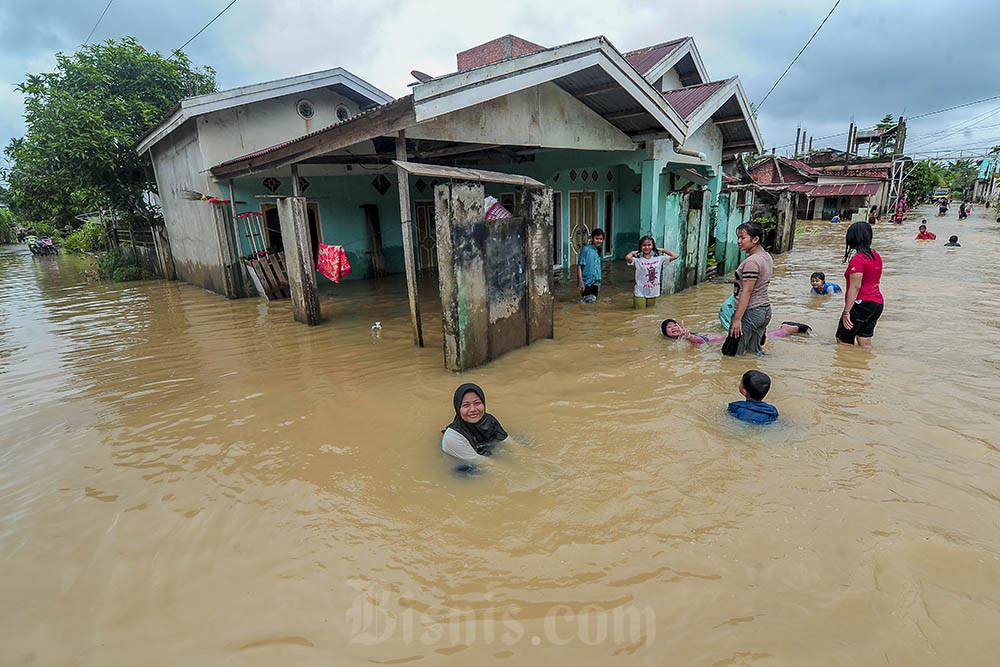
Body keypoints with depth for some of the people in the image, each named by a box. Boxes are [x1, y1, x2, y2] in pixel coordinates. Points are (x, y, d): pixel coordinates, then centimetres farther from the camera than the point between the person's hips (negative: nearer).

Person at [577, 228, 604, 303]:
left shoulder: (598, 251, 9)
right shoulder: (586, 249, -11)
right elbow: (579, 266, -13)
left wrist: (599, 283, 17)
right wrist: (581, 281, -19)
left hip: (595, 282, 6)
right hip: (586, 281, -6)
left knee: (593, 300, 7)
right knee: (586, 301, -4)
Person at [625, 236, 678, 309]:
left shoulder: (659, 259, 3)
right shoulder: (637, 260, -11)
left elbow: (675, 256, 3)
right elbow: (627, 257, -31)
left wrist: (662, 250, 7)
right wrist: (633, 252, -10)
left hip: (653, 294, 4)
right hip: (641, 294, -4)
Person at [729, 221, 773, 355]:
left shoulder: (752, 261, -19)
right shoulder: (767, 257, 11)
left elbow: (747, 291, -22)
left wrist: (737, 318, -21)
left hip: (750, 312, -10)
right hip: (766, 310, 10)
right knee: (754, 351, 18)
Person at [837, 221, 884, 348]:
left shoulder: (857, 259, -16)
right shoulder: (876, 256, 11)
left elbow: (855, 287, -20)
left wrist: (846, 312, -19)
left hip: (861, 304, -9)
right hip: (878, 303, 9)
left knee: (843, 341, 2)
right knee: (865, 343, 13)